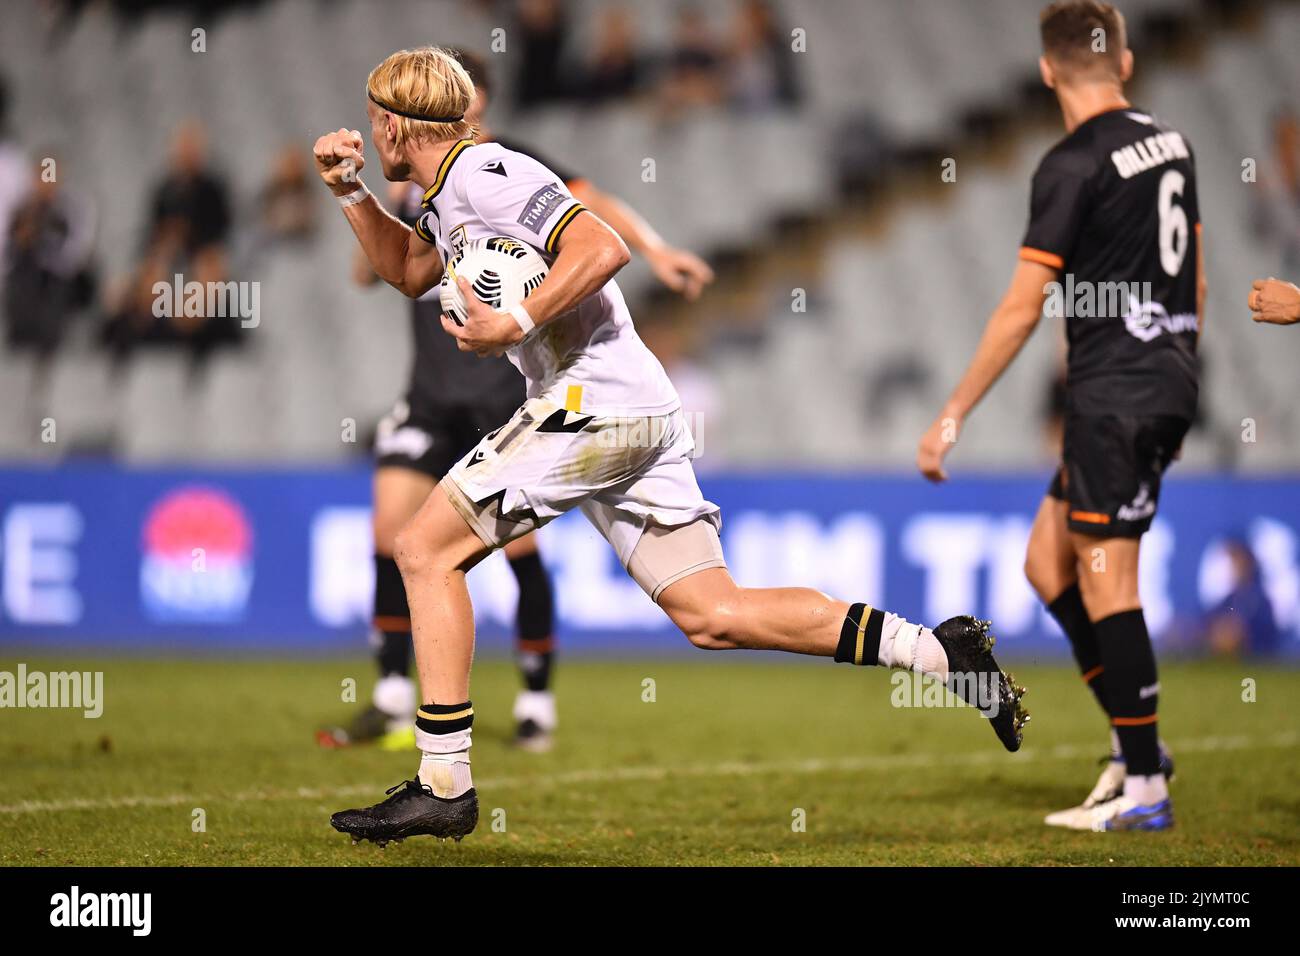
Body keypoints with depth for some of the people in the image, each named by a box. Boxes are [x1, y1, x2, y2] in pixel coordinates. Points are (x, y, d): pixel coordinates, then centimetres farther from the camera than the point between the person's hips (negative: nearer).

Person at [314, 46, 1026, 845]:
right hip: (641, 415, 10)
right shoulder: (449, 199, 22)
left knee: (426, 550, -4)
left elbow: (602, 246, -19)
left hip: (595, 403, -10)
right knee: (712, 614, 4)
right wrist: (349, 190, 27)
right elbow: (409, 271, 40)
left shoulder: (483, 172, -9)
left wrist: (514, 326, -20)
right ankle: (941, 651, -1)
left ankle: (443, 786, -6)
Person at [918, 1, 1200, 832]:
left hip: (1115, 390, -8)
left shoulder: (1074, 165, -14)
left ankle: (1143, 788, -3)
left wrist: (953, 415, -12)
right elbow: (1194, 278, 19)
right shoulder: (1171, 144, 10)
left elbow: (1024, 306, -16)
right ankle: (1135, 739, 14)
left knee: (1106, 581, -4)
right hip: (1170, 381, 8)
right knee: (1048, 560, 15)